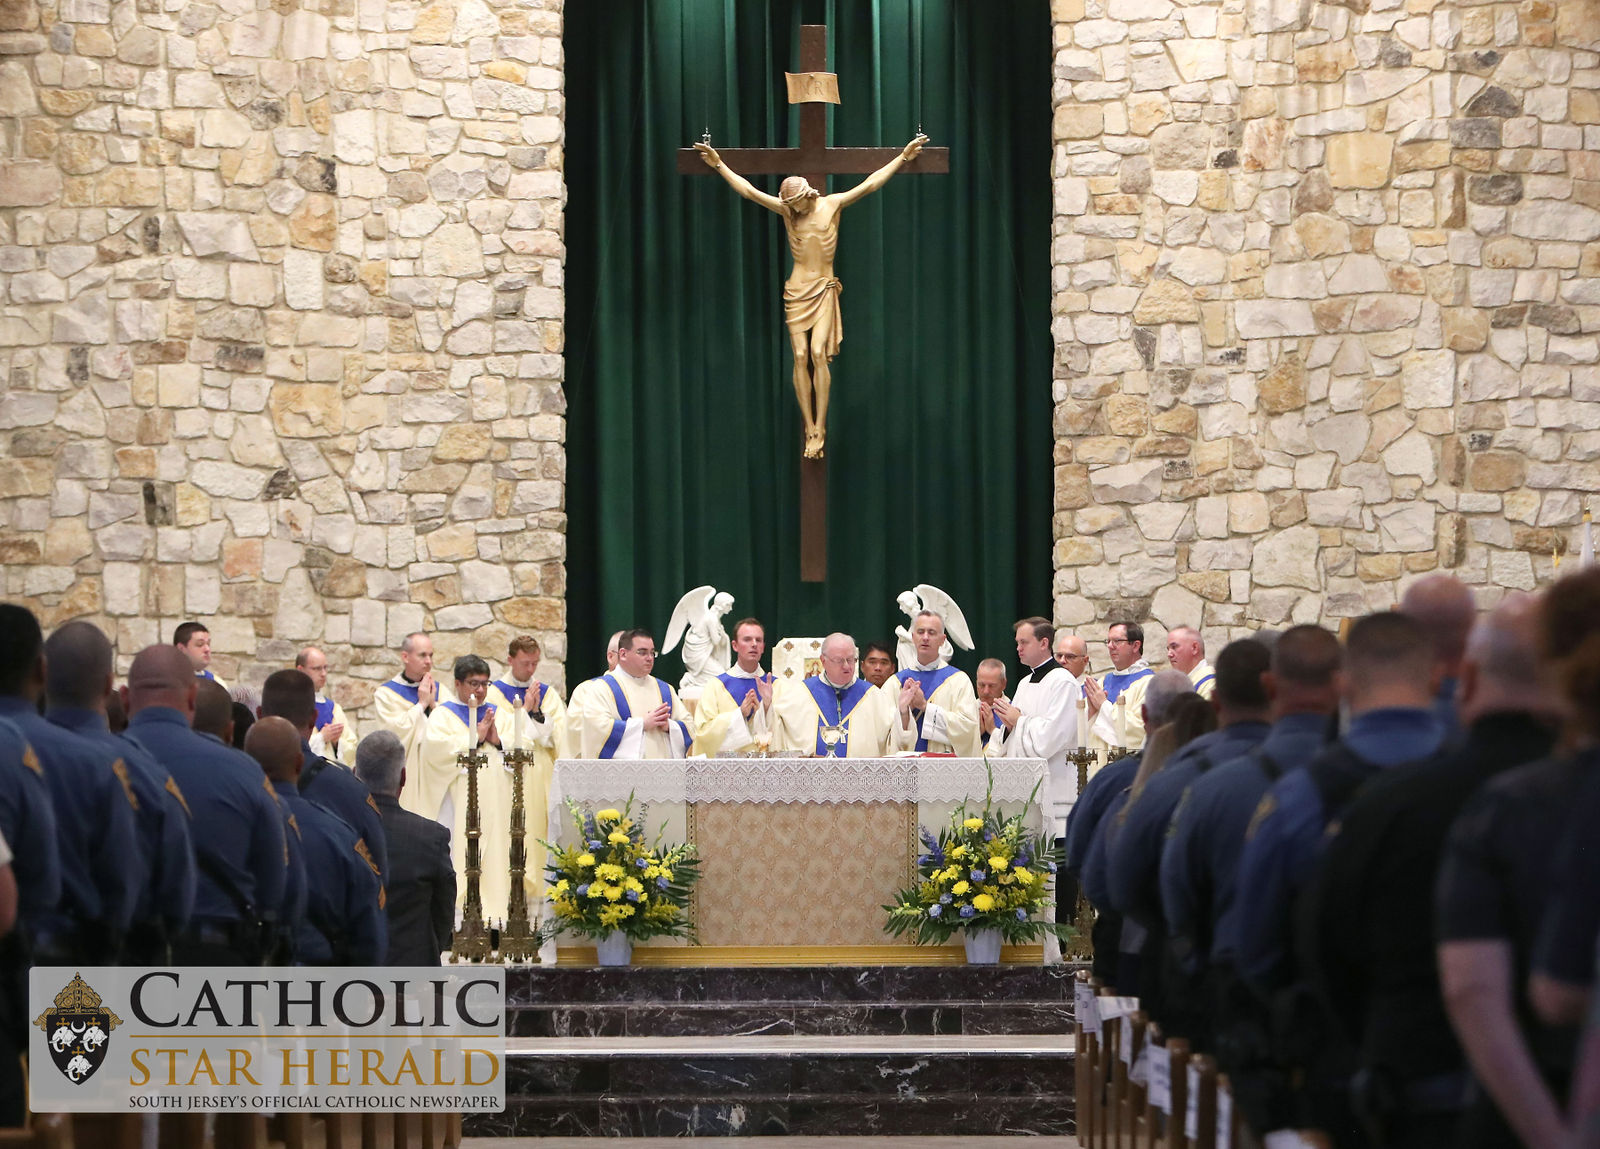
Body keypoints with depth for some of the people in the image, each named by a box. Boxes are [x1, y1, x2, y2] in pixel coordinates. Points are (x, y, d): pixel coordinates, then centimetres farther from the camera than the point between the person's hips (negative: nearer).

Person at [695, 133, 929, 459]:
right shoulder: (786, 210, 4)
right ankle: (811, 431, -4)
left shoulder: (832, 204, -1)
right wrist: (719, 165, 5)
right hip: (797, 290, 2)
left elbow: (870, 184, -2)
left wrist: (903, 157, -5)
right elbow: (748, 191, 5)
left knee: (818, 353, -15)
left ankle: (819, 429, -15)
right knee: (801, 357, -5)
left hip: (824, 290, -2)